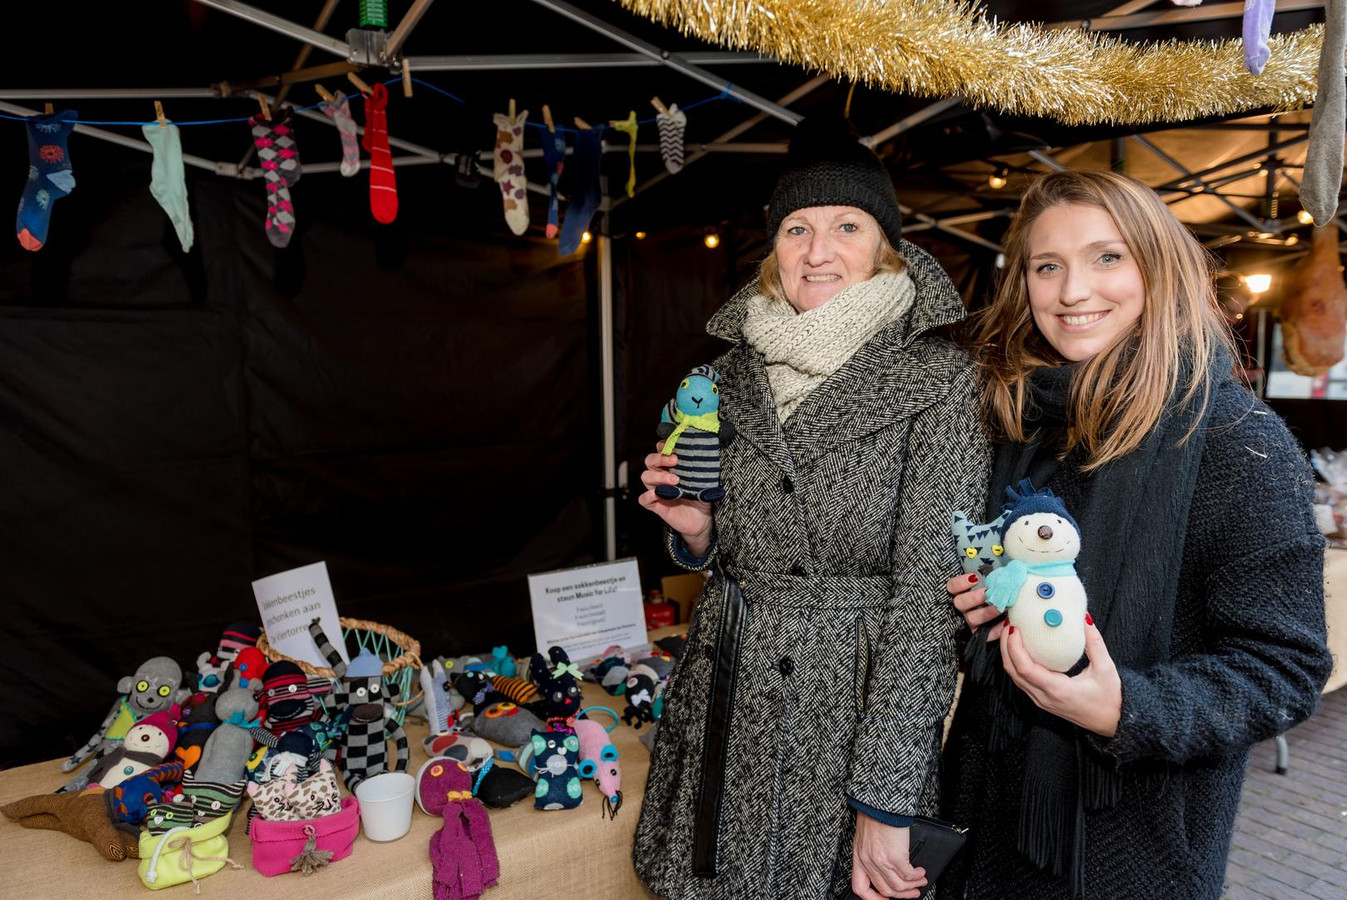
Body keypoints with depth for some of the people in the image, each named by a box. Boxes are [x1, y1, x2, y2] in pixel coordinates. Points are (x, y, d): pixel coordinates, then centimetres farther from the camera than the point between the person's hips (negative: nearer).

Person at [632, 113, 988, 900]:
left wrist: (886, 803, -16)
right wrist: (697, 531, -9)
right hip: (726, 705, 5)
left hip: (857, 709, -4)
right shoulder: (739, 369, 5)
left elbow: (929, 588, -15)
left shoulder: (938, 378, -10)